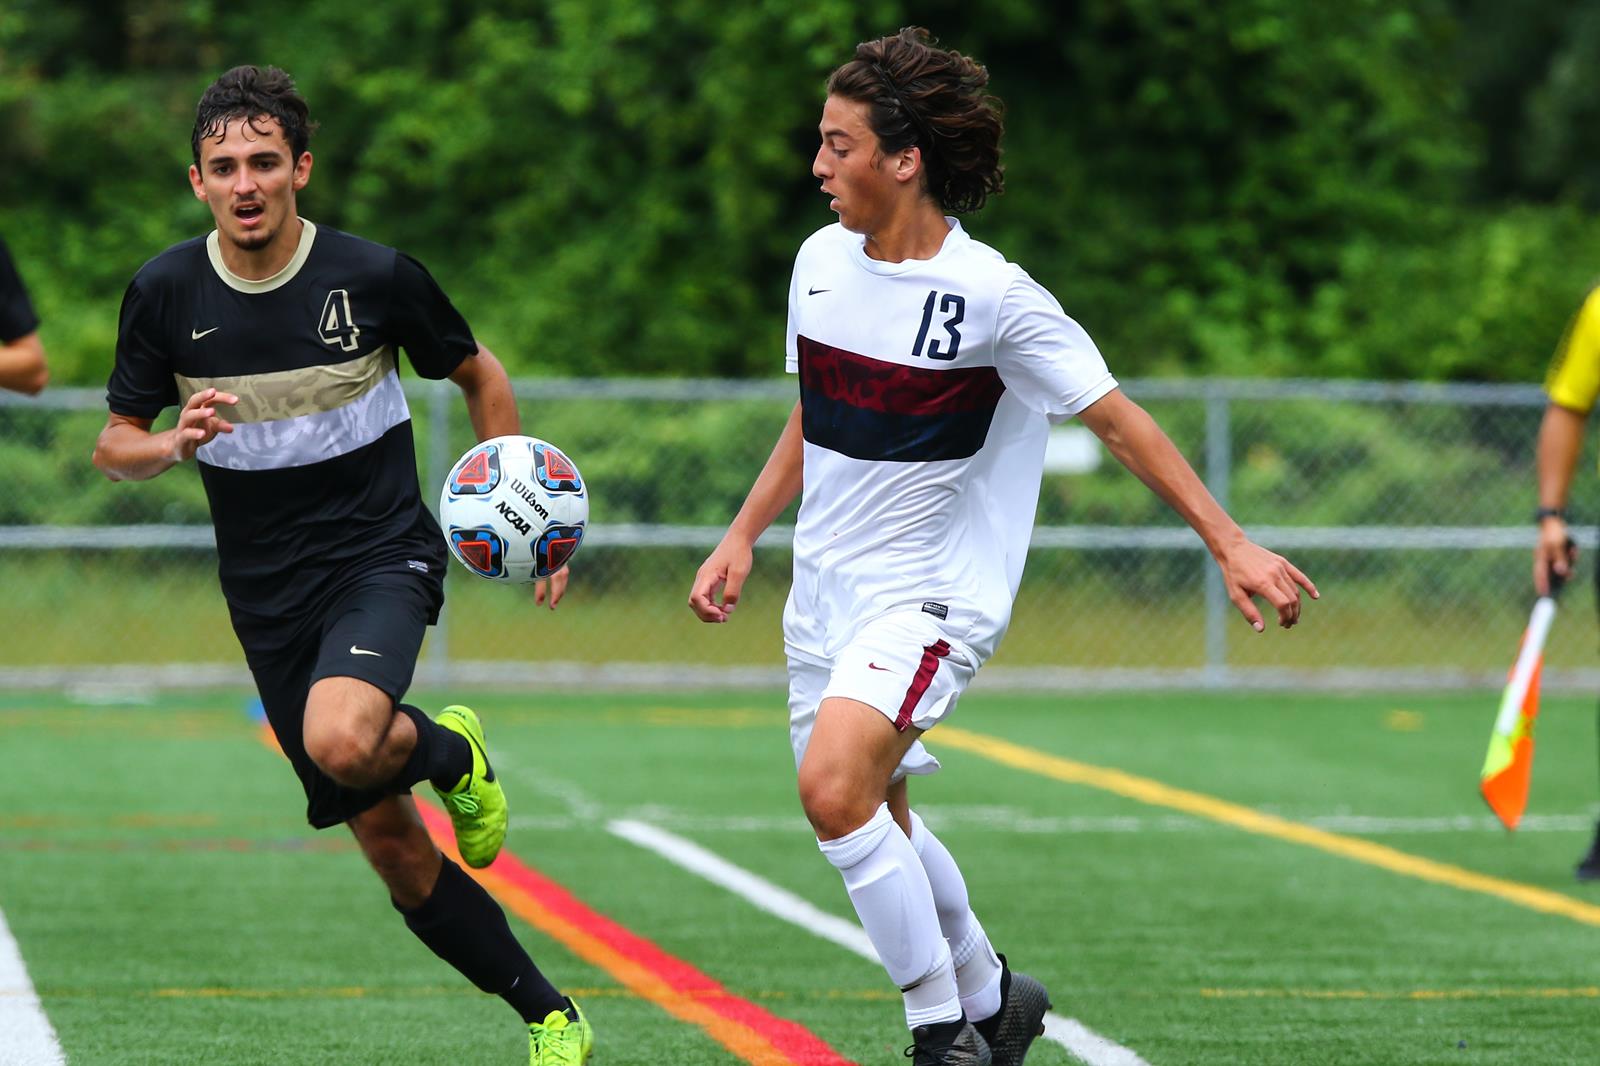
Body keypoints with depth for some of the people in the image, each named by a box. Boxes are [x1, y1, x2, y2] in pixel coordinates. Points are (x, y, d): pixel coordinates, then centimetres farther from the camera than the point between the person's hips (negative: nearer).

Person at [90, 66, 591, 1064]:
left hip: (382, 554, -3)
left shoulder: (375, 275, -10)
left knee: (341, 740, -35)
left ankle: (449, 751, 0)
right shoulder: (166, 292, -4)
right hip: (269, 597, 3)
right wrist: (176, 443, -18)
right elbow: (116, 446, 5)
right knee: (397, 855, 4)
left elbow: (480, 374, 7)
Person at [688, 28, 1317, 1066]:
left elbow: (1117, 416, -12)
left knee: (834, 786, -26)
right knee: (876, 819, 15)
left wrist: (1231, 544, -15)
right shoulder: (823, 261, 2)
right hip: (826, 587, 7)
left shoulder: (994, 296, -17)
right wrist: (742, 536, 14)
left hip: (932, 593, -7)